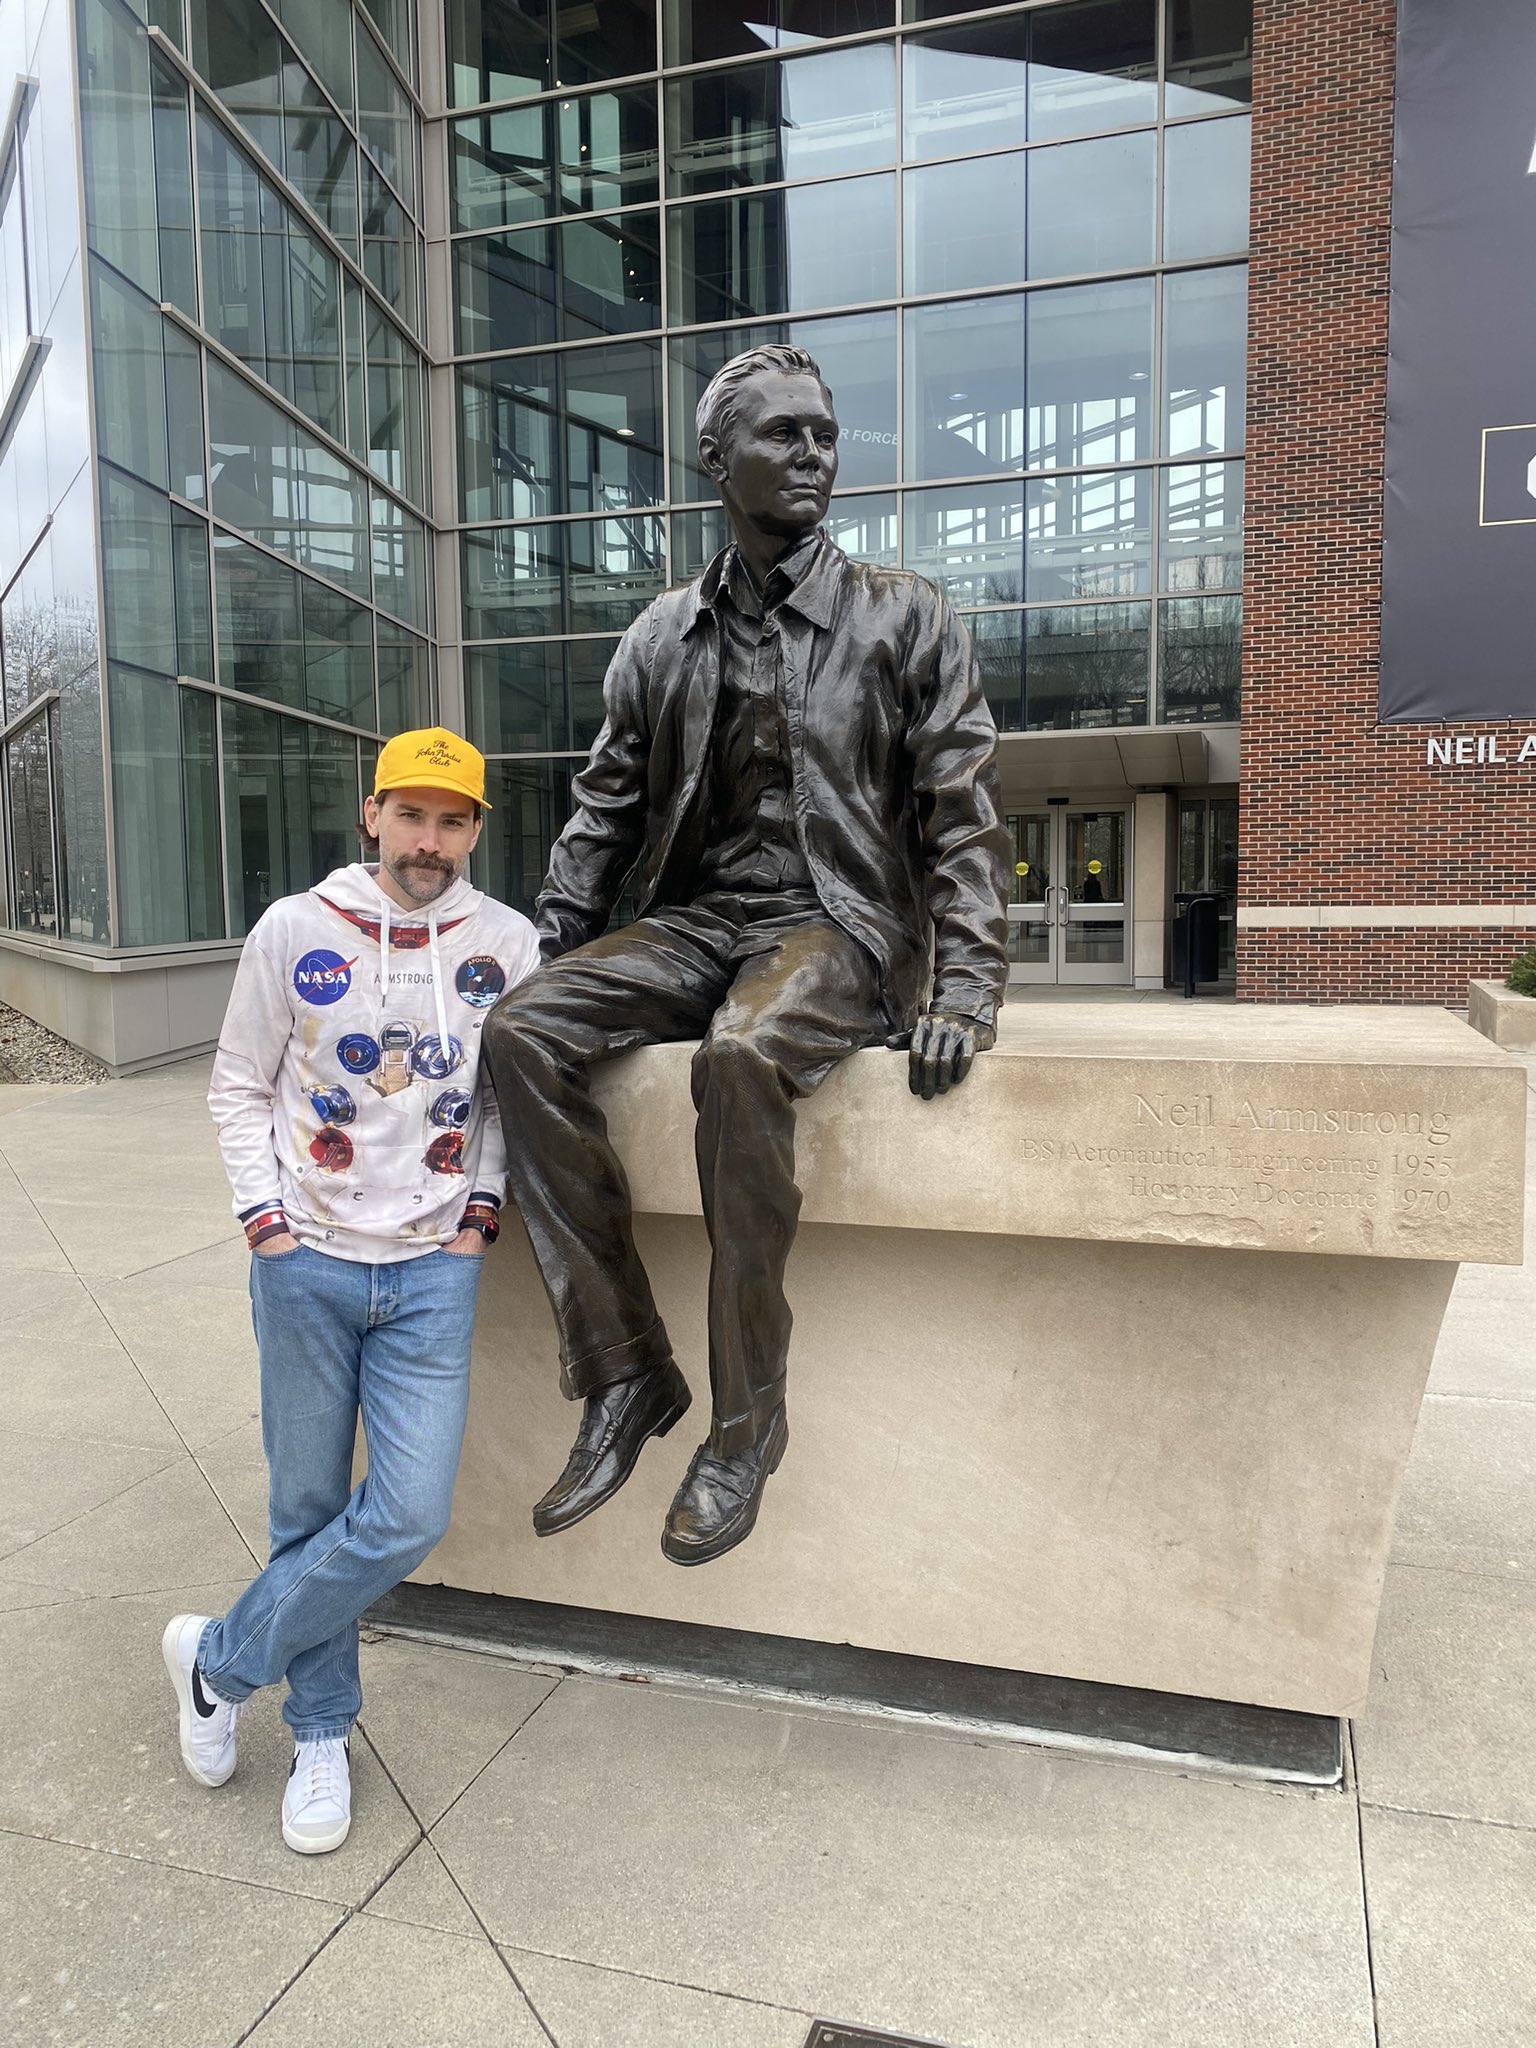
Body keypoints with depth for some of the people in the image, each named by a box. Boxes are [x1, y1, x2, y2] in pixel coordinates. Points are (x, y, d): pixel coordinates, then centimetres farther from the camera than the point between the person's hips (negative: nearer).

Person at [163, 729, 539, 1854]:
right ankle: (322, 1735, 32)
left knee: (410, 1518, -5)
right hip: (307, 1262, 0)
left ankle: (221, 1660, 20)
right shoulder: (292, 932, -3)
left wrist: (482, 1208, -2)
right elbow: (239, 1088, 5)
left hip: (434, 1267, 1)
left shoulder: (507, 943, -1)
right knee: (310, 1511, 9)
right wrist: (265, 1218, -4)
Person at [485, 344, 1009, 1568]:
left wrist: (962, 998, -14)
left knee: (740, 1054, -37)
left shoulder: (904, 618, 5)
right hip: (695, 923, 4)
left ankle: (749, 1413, -20)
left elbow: (964, 818, -1)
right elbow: (602, 819, 16)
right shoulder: (662, 639, 14)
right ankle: (627, 1374, -15)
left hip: (837, 927, -4)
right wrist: (541, 951, 1)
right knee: (523, 1032, -23)